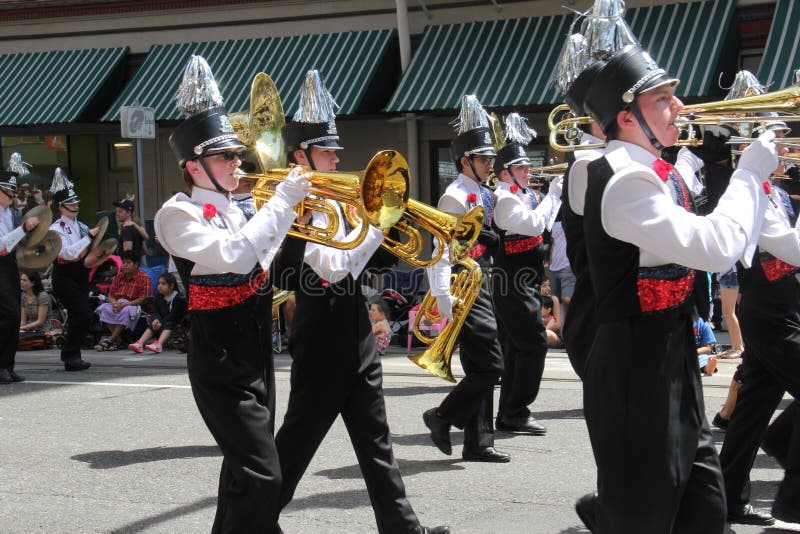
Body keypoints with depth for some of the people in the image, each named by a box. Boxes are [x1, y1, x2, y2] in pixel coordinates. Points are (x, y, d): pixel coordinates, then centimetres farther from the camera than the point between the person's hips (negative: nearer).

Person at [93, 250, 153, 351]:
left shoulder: (143, 278, -5)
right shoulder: (119, 276, 13)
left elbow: (144, 299, -13)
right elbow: (111, 294, 12)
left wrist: (125, 304, -21)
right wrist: (114, 303, -13)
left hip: (134, 305, -5)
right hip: (118, 304, 5)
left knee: (125, 311, -38)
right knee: (104, 308, -24)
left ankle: (110, 341, -34)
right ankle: (117, 339, -28)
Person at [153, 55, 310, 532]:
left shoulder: (232, 211, 13)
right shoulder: (179, 214, -13)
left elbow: (261, 270, 21)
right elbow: (235, 256, -29)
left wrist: (294, 220, 9)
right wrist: (283, 200, -23)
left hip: (256, 354, 9)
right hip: (222, 363, -9)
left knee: (246, 465, 18)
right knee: (262, 475, -15)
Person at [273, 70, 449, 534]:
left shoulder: (332, 201, 13)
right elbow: (331, 267, -24)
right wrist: (376, 223, -18)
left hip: (357, 339, 8)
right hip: (323, 342, -8)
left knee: (375, 440, 9)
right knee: (299, 437, 2)